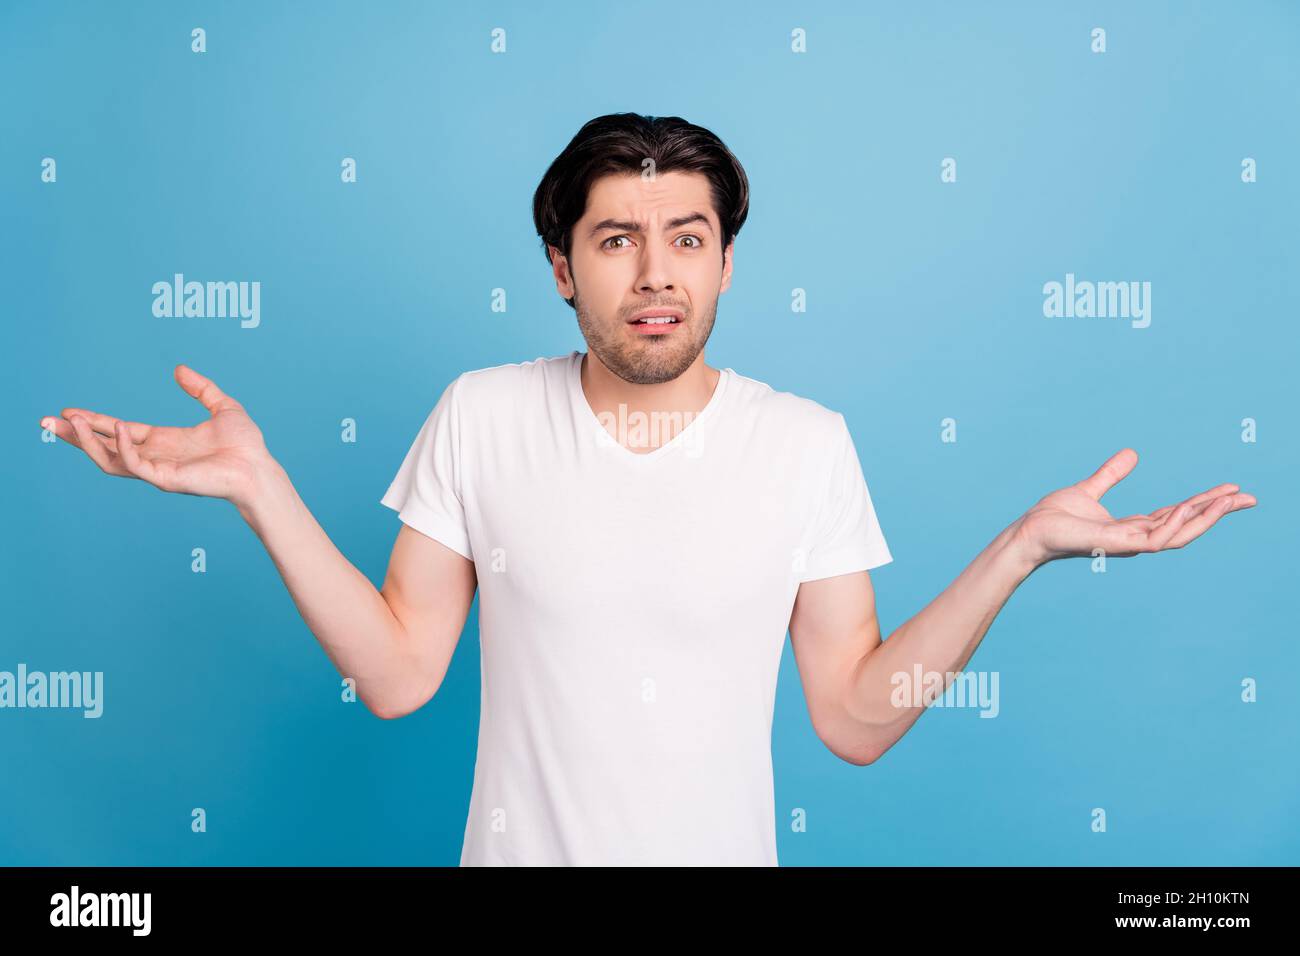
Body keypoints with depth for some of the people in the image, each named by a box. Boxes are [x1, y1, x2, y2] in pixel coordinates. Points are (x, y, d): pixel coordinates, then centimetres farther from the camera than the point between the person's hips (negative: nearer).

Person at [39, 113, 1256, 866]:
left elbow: (856, 718, -8)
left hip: (724, 856, 0)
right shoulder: (480, 416, -8)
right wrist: (260, 487, -15)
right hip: (520, 847, 0)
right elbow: (395, 673, -6)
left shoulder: (809, 442, -9)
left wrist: (1025, 543, -16)